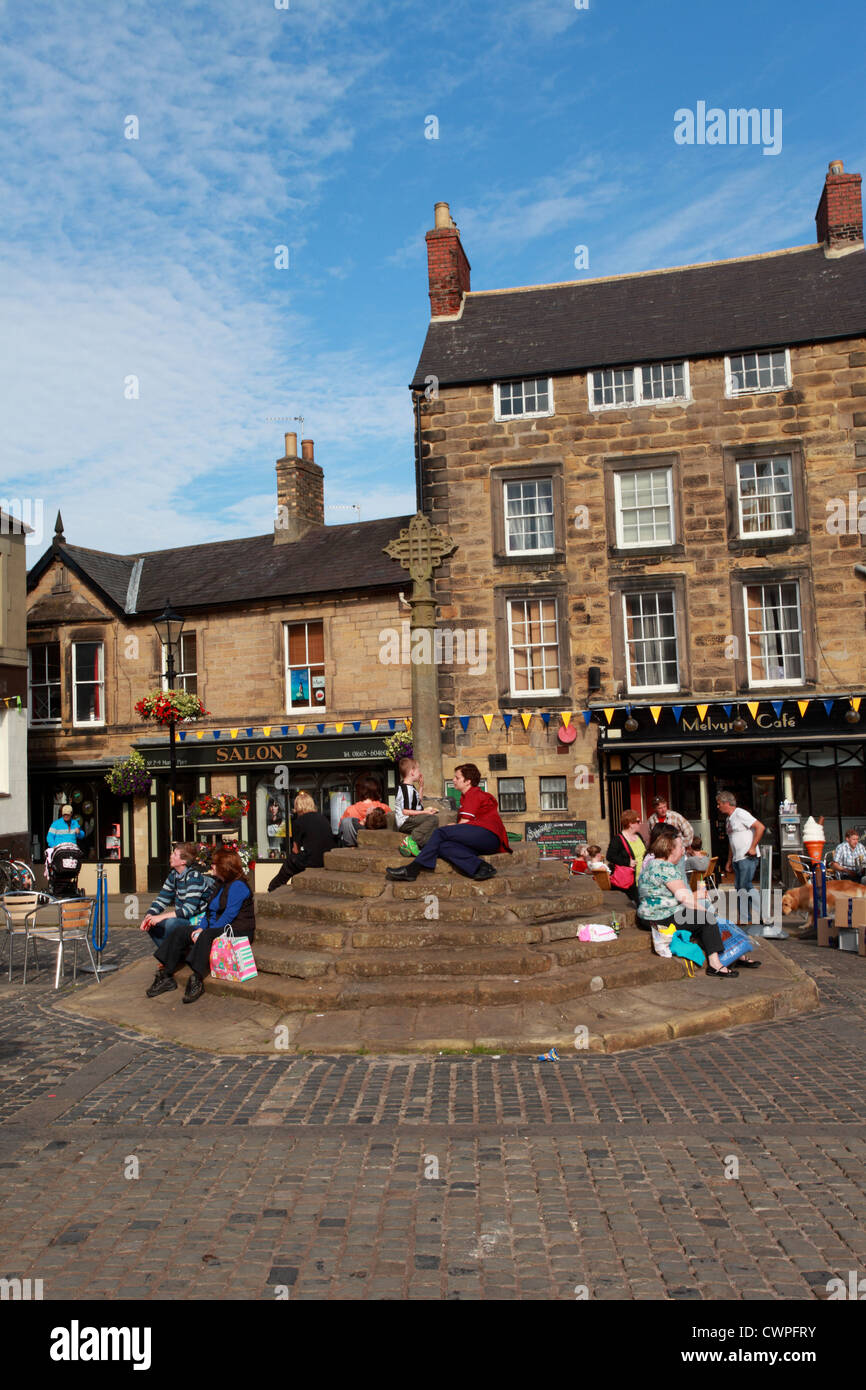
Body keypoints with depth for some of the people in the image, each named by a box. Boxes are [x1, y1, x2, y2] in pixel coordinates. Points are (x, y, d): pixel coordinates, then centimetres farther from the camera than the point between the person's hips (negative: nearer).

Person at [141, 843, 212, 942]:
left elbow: (189, 909, -27)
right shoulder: (173, 874, 5)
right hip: (182, 918, 9)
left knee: (171, 923, -32)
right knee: (149, 922, -3)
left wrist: (161, 917, -27)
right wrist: (149, 916, -10)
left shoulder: (194, 876, -21)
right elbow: (162, 898, 8)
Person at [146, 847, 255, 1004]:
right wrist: (201, 927, -3)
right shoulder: (221, 885, 18)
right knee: (181, 932, -3)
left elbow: (229, 915, -21)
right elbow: (210, 910, 16)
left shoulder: (238, 886, -14)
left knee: (206, 936, -37)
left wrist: (205, 931, -21)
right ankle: (166, 976, -6)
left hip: (237, 930, -10)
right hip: (217, 928, 10)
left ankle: (197, 981, -36)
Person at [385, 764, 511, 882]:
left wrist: (446, 829, 7)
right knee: (442, 846, -16)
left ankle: (412, 869, -22)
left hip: (488, 834, -9)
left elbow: (464, 824, -5)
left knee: (441, 832, -17)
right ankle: (481, 868, -34)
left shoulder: (474, 794, 2)